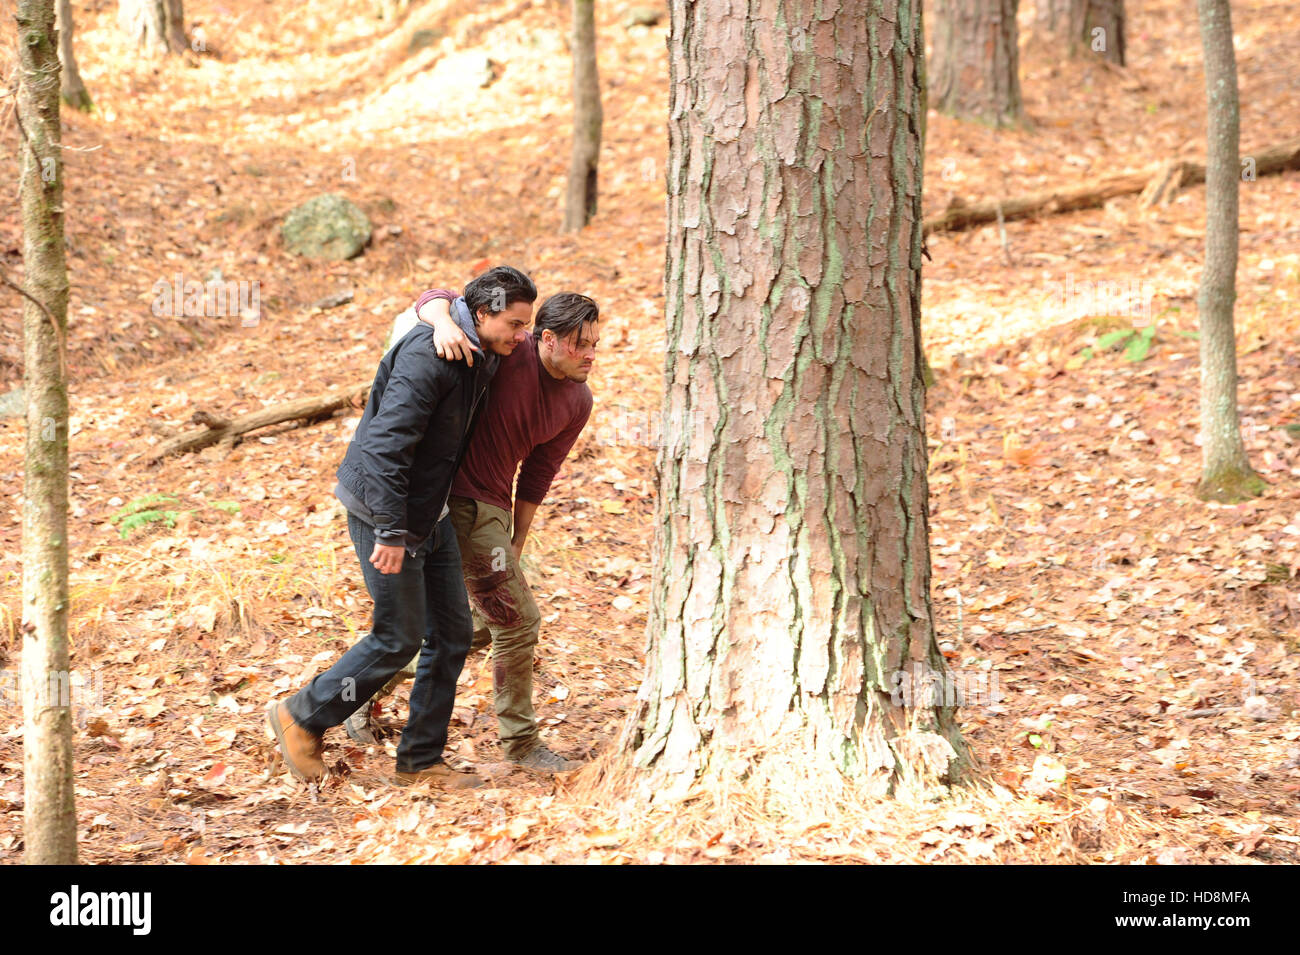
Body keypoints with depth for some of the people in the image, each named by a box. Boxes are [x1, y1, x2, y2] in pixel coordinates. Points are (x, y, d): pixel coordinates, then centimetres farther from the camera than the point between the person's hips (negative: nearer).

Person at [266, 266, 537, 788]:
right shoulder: (427, 357, -26)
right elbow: (385, 445, -29)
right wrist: (391, 532, -28)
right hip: (382, 511, -9)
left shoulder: (483, 358, 4)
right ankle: (301, 717, 15)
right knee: (399, 637, -3)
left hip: (430, 512, 9)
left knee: (452, 632, 7)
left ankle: (421, 760, 16)